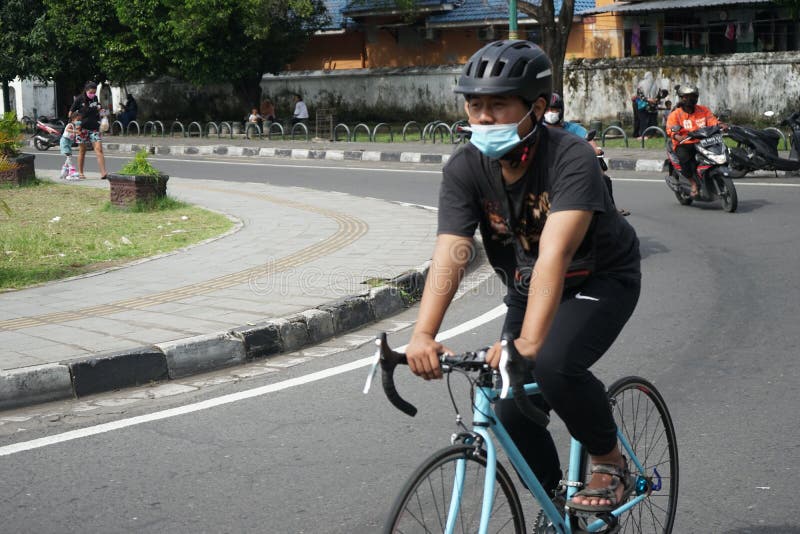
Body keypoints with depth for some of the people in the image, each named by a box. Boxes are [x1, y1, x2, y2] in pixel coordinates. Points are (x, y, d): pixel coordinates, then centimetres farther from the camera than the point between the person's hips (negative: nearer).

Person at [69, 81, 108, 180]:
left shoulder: (95, 98, 8)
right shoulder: (79, 99, -5)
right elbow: (71, 112, 0)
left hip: (94, 128, 3)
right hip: (83, 128, -3)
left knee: (99, 149, -10)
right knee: (82, 151, 6)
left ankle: (103, 172, -17)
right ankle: (80, 172, 16)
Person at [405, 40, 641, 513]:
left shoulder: (571, 158, -31)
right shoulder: (464, 170, -18)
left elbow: (555, 253, -43)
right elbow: (450, 255, -30)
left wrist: (528, 342, -54)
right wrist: (423, 335, -45)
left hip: (602, 280, -5)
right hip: (527, 289, 5)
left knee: (554, 364, -32)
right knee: (514, 418, -2)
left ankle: (611, 461, -4)